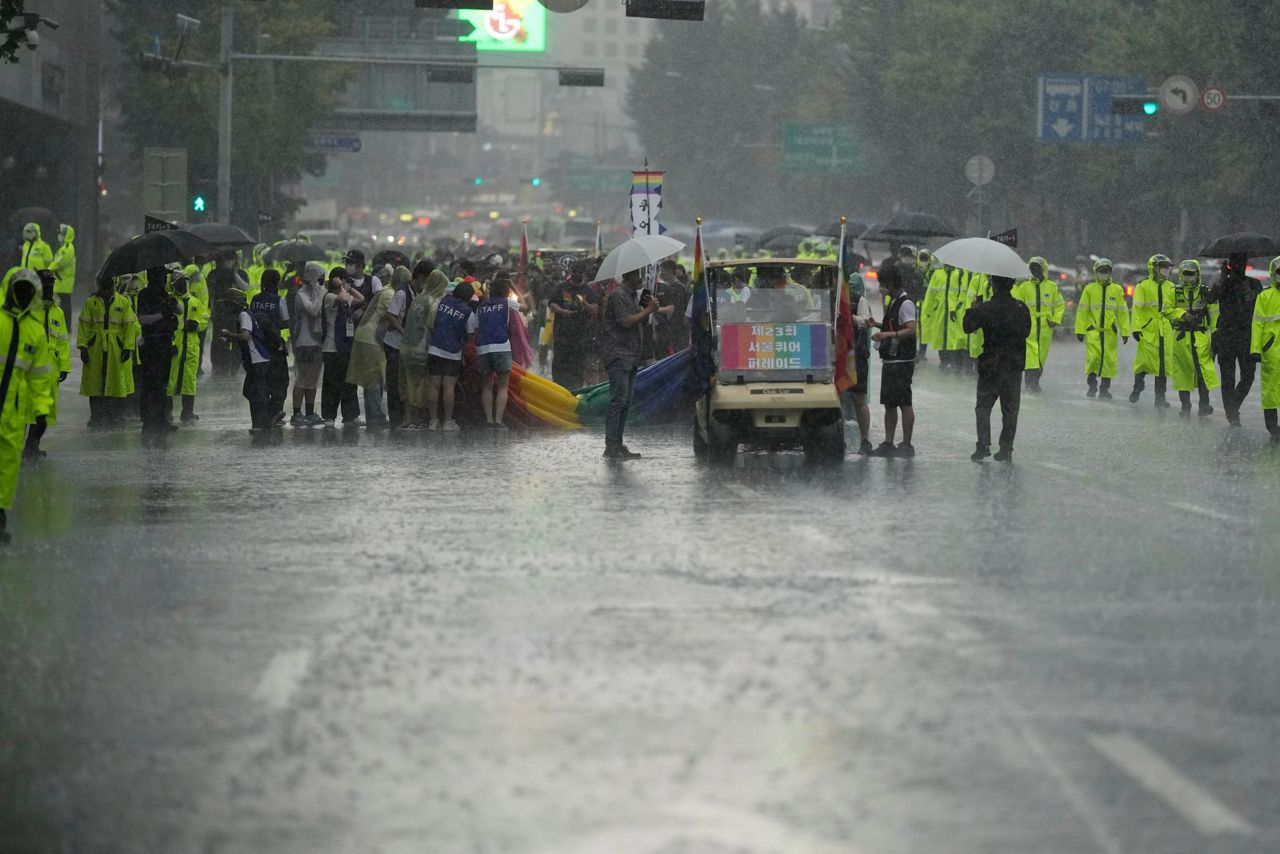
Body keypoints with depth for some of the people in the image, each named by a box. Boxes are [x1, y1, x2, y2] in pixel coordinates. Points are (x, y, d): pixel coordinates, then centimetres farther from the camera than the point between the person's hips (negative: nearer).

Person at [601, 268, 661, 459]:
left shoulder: (634, 295, 21)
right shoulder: (618, 295, -10)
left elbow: (640, 322, 23)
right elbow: (626, 322, -19)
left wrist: (649, 309, 5)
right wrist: (649, 310, -12)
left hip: (630, 356, 10)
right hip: (618, 355, -10)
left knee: (626, 401, 9)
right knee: (618, 400, -13)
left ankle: (618, 444, 11)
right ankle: (611, 447, -15)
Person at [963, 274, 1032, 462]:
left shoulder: (985, 308, -14)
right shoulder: (1022, 308, -1)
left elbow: (968, 327, -6)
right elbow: (1026, 331, 11)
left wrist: (972, 310, 9)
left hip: (990, 366, -3)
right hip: (1014, 366, 3)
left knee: (983, 407, 8)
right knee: (1010, 410, 9)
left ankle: (983, 445, -3)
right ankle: (1006, 449, 8)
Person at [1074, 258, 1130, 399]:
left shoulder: (1117, 290, 8)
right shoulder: (1089, 289, 5)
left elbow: (1122, 312, 10)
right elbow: (1082, 311, 6)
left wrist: (1125, 331, 6)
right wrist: (1080, 330, 0)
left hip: (1110, 331, 1)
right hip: (1093, 330, -1)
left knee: (1109, 359, 0)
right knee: (1093, 357, -10)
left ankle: (1105, 389, 9)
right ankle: (1092, 385, 6)